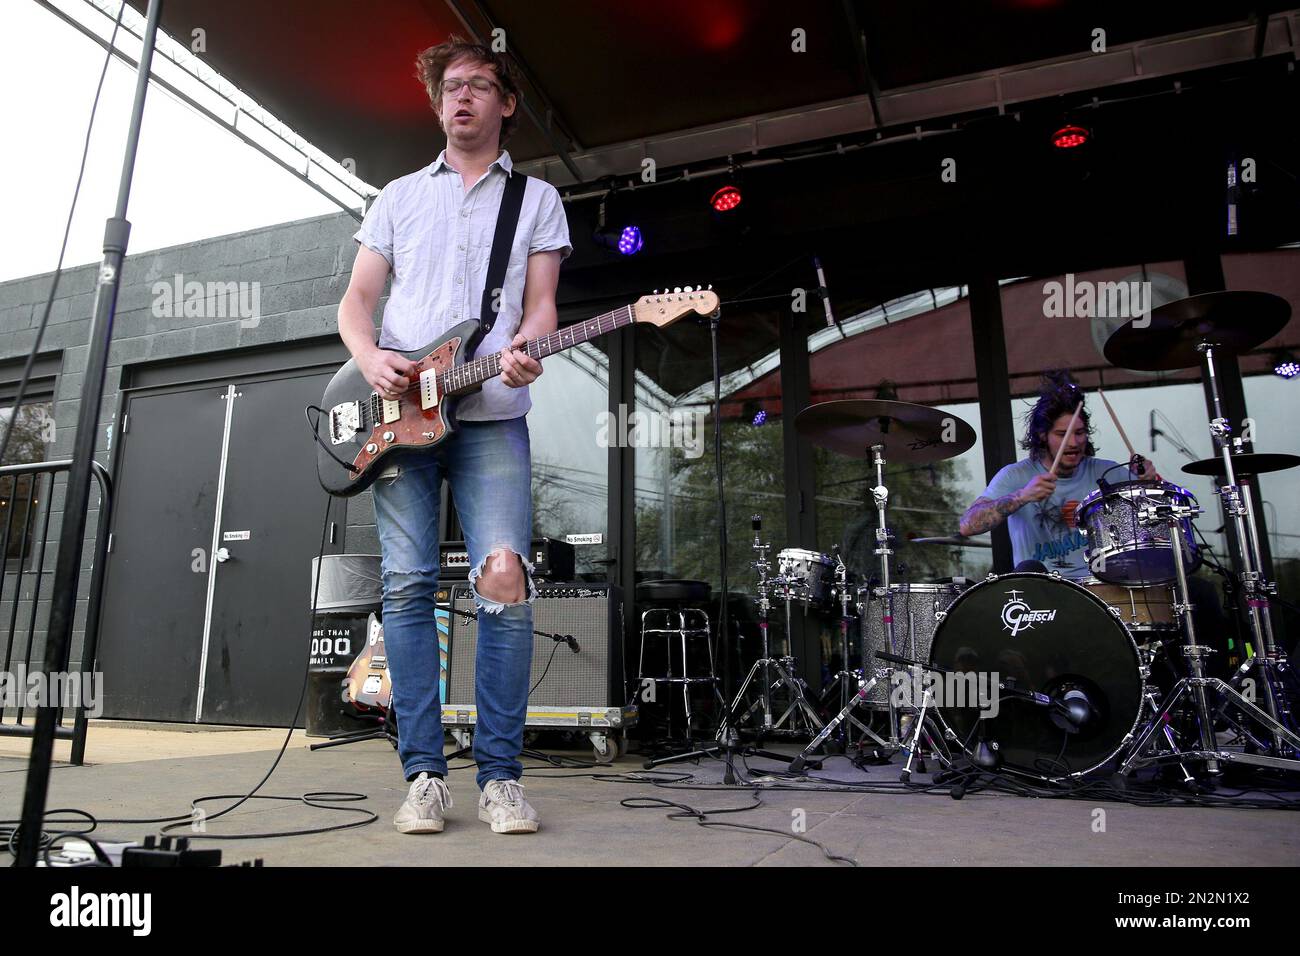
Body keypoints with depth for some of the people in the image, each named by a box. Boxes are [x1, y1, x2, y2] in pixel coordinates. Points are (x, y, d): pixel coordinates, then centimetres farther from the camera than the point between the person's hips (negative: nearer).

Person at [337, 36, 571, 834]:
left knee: (506, 581, -13)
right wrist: (369, 356, -6)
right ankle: (425, 775, 5)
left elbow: (541, 302, 6)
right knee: (408, 585, -3)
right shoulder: (400, 196, 22)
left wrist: (524, 349, -17)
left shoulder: (538, 198, 17)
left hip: (493, 418, -2)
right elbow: (357, 299, 16)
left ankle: (501, 776, -1)